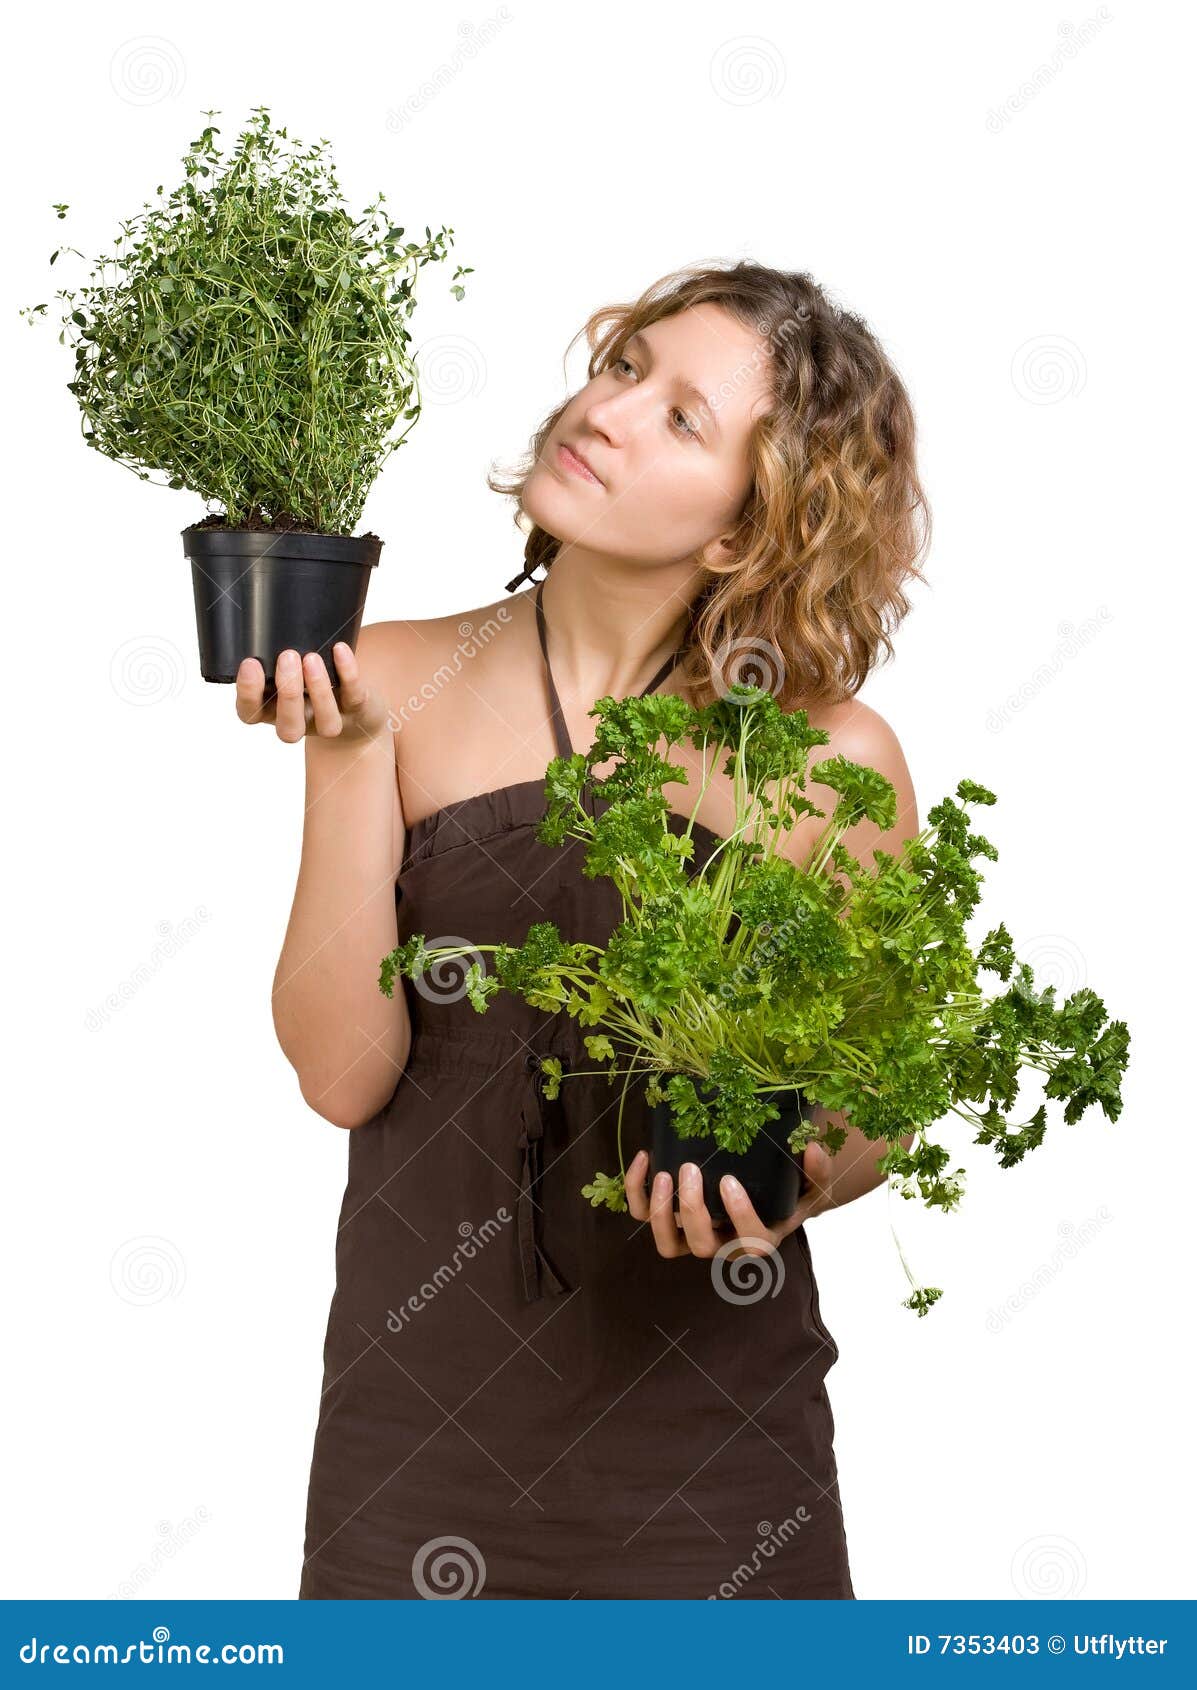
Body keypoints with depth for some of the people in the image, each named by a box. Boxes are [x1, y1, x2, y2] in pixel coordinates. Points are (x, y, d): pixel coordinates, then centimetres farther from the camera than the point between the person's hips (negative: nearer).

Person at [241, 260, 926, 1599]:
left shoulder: (836, 761, -7)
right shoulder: (399, 684, -4)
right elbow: (344, 1073, -10)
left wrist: (786, 1185, -16)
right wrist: (347, 756, -17)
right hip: (423, 1388, 1)